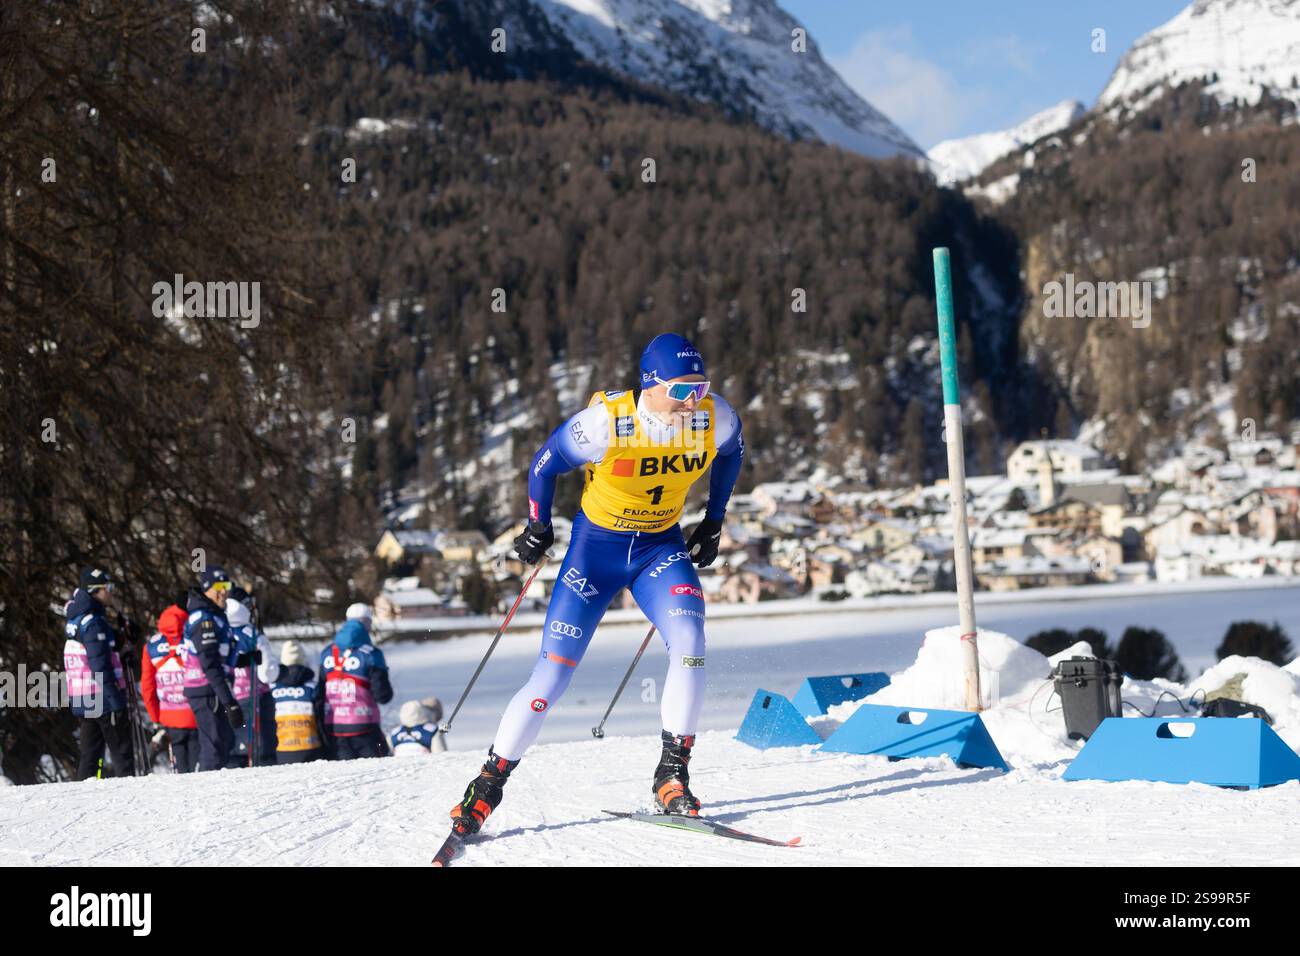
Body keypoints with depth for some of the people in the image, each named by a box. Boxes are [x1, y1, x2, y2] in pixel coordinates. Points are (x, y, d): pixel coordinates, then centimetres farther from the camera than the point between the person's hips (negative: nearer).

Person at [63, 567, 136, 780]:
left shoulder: (73, 621, 14)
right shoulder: (93, 622, -16)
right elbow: (101, 667, -20)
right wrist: (116, 701, -20)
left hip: (81, 700, 9)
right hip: (103, 698, -9)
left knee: (90, 753, 11)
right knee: (122, 752, -4)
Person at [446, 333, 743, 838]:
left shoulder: (717, 420, -16)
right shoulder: (605, 422, -26)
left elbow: (731, 455, 10)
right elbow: (544, 465, -6)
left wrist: (713, 521, 12)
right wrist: (538, 527, 4)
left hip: (661, 546, 2)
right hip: (596, 545, -2)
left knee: (689, 643, -25)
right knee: (552, 673, -6)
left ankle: (672, 776, -13)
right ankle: (488, 786, 7)